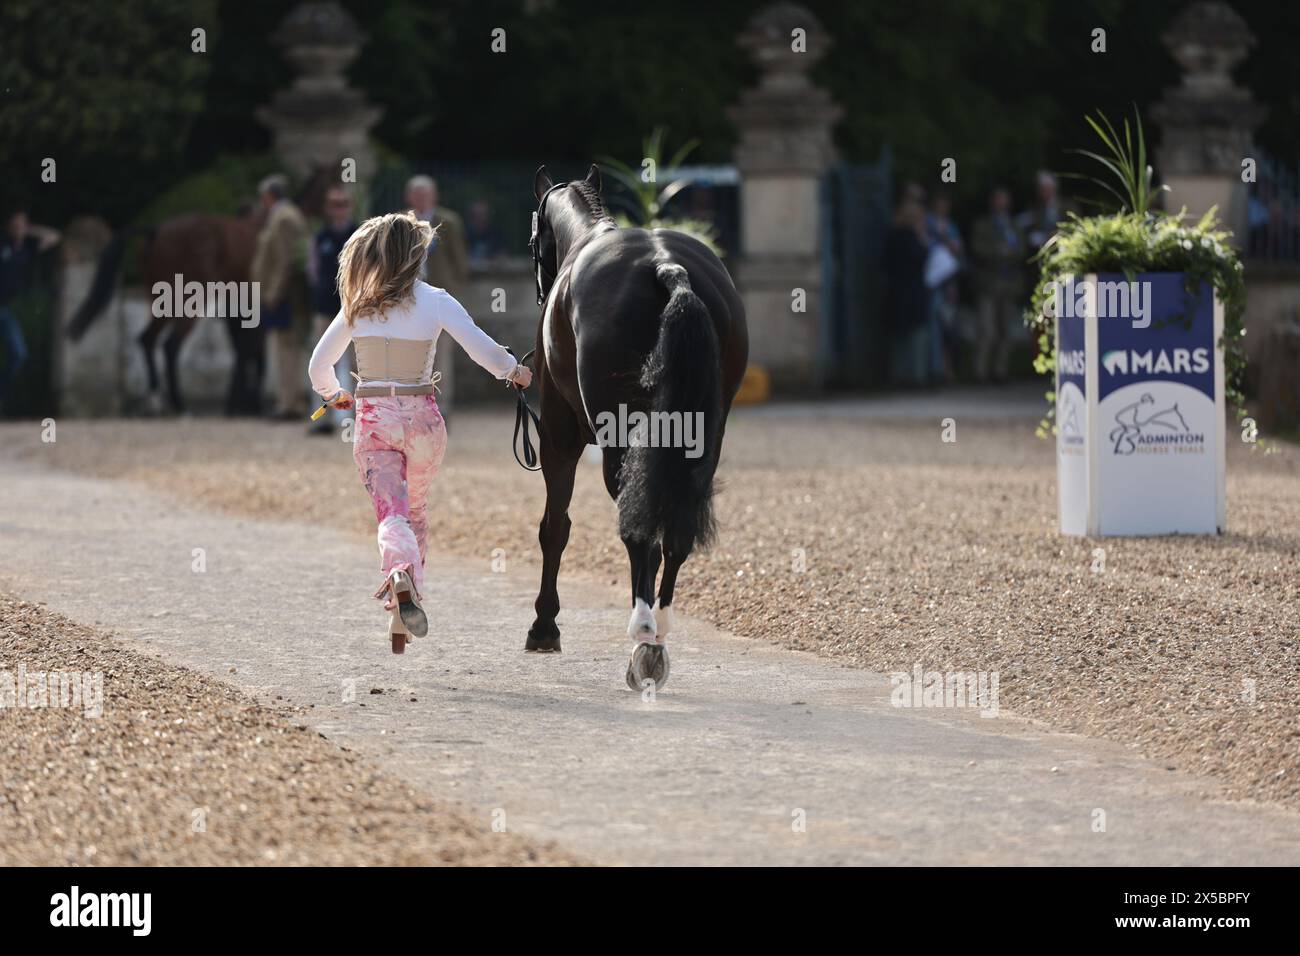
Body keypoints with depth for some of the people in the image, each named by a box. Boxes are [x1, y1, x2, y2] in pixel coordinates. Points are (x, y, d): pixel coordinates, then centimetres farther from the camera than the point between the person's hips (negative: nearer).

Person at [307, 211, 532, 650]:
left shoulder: (358, 305, 2)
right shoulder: (436, 302, -6)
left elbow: (318, 365, 10)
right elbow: (484, 350, -10)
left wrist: (333, 394, 32)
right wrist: (515, 372, 11)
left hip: (373, 419, 0)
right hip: (422, 417, 0)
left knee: (393, 513, -7)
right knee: (417, 510, 18)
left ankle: (400, 573, -41)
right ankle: (402, 621, 18)